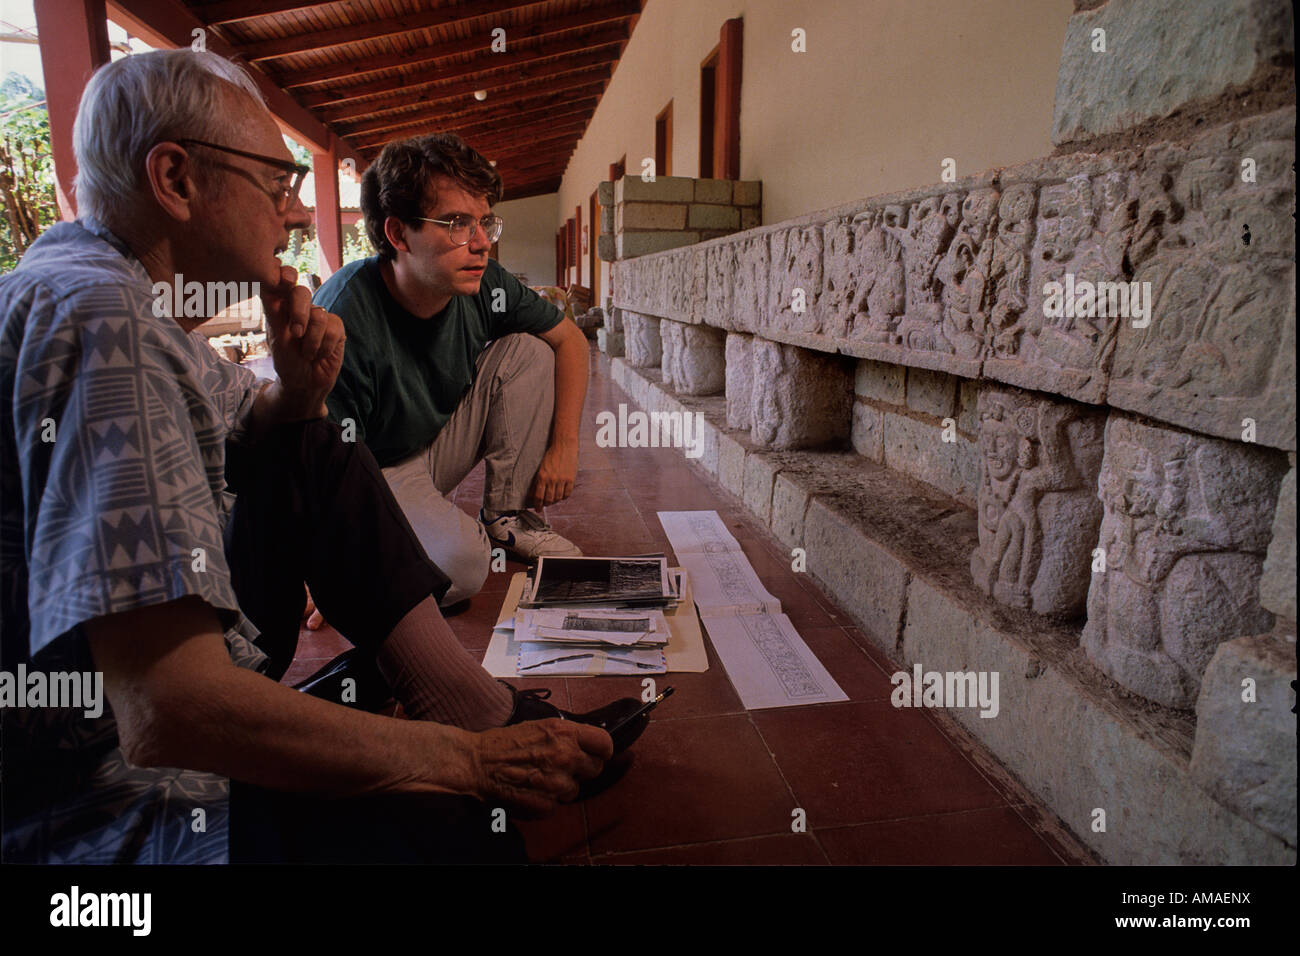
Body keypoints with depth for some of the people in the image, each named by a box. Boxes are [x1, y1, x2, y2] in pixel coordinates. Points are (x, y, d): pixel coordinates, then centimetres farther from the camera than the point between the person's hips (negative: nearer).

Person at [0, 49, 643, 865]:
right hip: (105, 788, -9)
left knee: (317, 457, 3)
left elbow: (256, 434, 20)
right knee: (456, 828, -26)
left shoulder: (133, 288, 4)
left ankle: (464, 694, -3)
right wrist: (466, 759, -25)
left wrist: (301, 388, -4)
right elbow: (169, 711, -32)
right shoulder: (103, 320, -25)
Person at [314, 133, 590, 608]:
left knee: (529, 351, -10)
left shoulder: (484, 286, -15)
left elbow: (570, 338, 1)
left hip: (440, 441, 6)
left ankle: (506, 518, 0)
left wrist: (565, 444, -7)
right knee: (459, 565, -33)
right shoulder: (343, 321, -30)